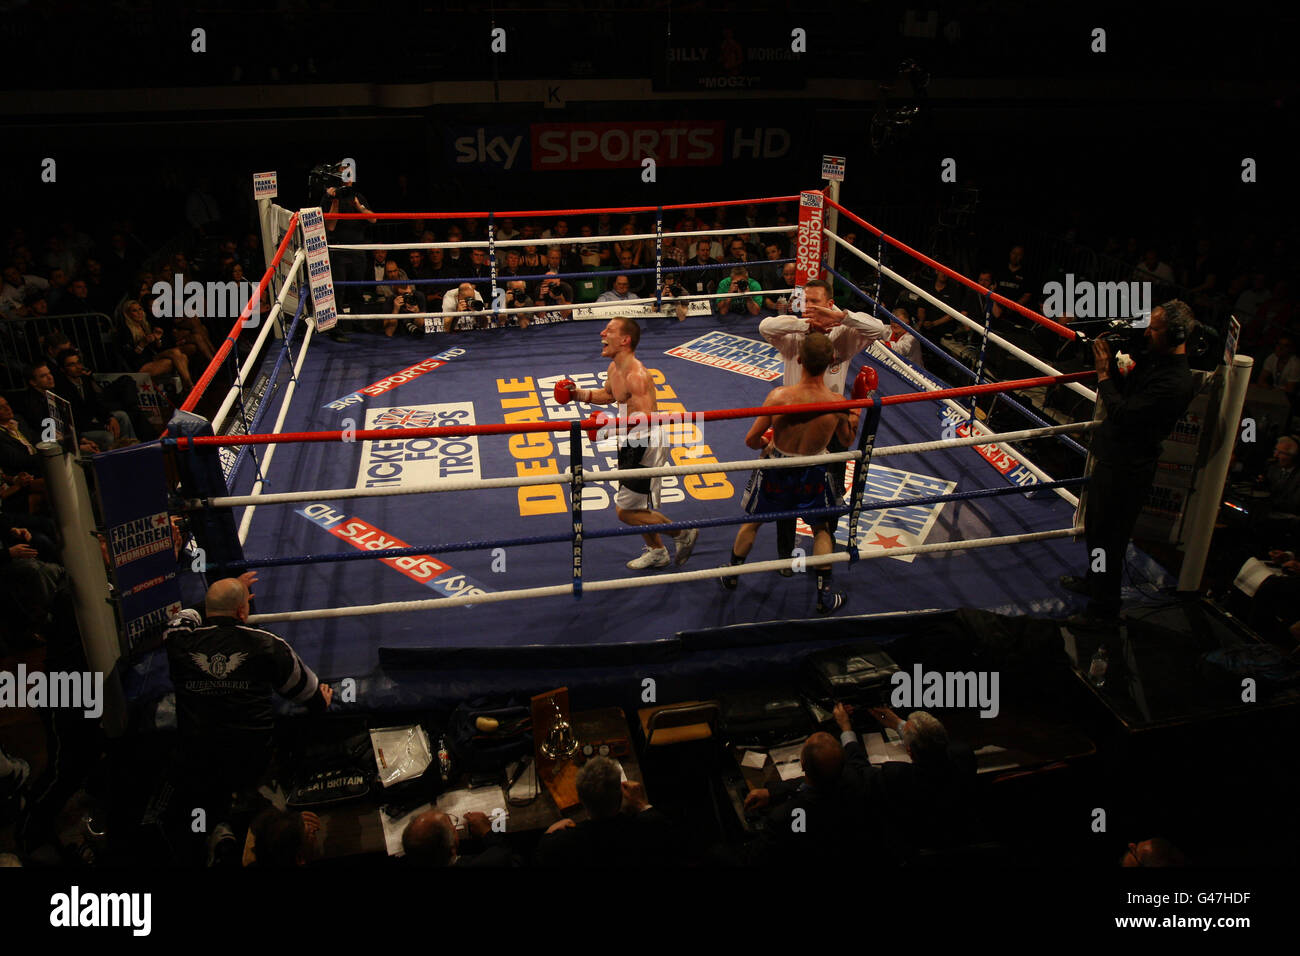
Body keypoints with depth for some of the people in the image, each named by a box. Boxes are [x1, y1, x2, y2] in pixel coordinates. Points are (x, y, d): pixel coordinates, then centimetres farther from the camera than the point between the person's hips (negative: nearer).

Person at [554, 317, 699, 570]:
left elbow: (646, 419, -34)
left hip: (645, 446, -10)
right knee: (636, 507, 21)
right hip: (631, 444, 10)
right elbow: (608, 395, 25)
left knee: (626, 512, -3)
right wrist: (579, 394, 11)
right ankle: (656, 552, 40)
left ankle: (683, 534, 12)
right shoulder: (614, 368, 5)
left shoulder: (636, 376, -26)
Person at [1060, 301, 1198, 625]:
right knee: (1095, 526, 26)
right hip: (1110, 456, 10)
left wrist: (1104, 374, -17)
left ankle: (1104, 607, 19)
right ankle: (1094, 580, 48)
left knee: (1108, 537, 3)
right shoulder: (1152, 359, 3)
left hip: (1127, 469, -10)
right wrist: (1111, 363, -4)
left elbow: (1123, 413, -27)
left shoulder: (1177, 383, -26)